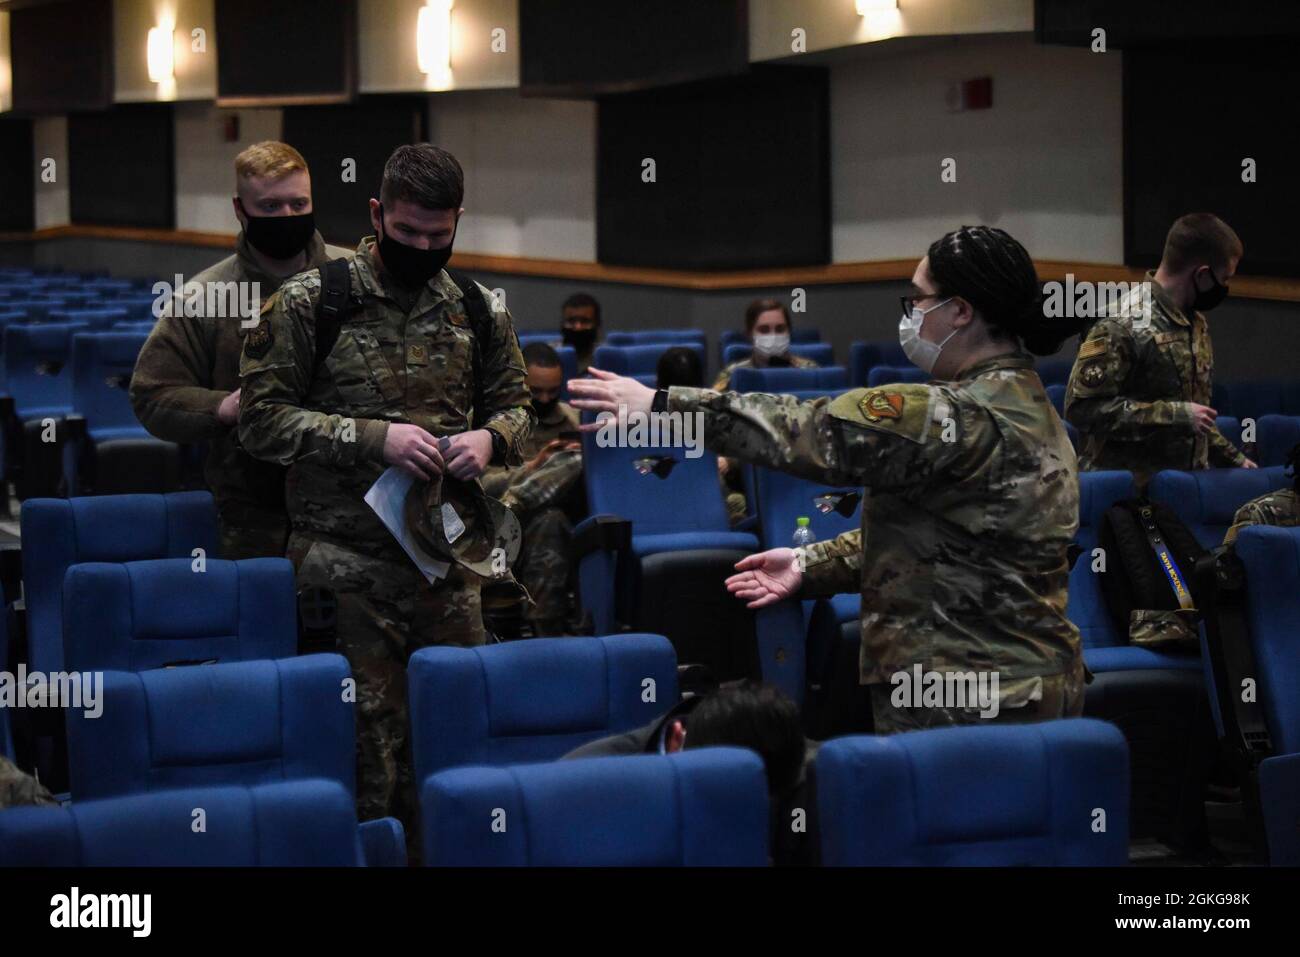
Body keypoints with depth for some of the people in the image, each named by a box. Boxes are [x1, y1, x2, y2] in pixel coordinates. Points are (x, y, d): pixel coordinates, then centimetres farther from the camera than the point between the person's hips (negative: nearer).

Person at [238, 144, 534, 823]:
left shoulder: (479, 312, 8)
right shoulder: (308, 303, -4)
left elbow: (515, 408, 18)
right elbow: (263, 420, -7)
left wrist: (490, 437, -6)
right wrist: (374, 437, -17)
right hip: (348, 561, -4)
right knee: (367, 738, -1)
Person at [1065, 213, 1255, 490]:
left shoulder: (1196, 320, 12)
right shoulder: (1123, 324, -16)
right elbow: (1082, 406, -23)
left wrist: (1232, 458, 20)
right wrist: (1175, 414, -22)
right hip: (1125, 491, -8)